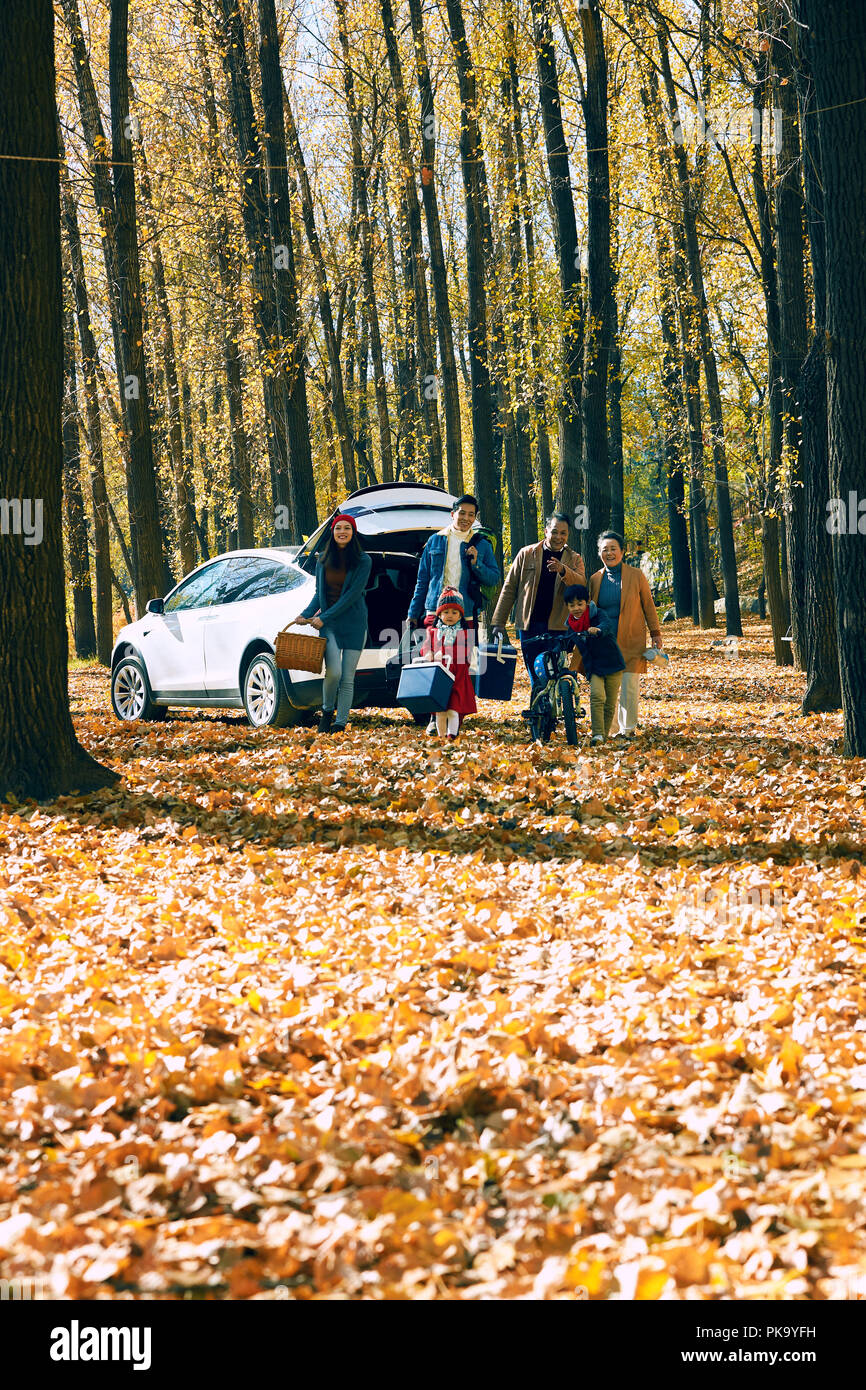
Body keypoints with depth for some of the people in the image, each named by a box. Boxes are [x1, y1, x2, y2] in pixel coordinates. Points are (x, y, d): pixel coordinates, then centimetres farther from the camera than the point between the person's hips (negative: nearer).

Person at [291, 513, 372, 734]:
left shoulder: (363, 561, -3)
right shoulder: (323, 560, 9)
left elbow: (353, 594, -11)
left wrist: (324, 617, -14)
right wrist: (306, 615, -1)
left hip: (353, 623, -2)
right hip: (328, 624, 2)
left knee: (347, 678, -2)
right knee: (333, 672, -14)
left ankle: (341, 722, 7)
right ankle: (327, 710, 11)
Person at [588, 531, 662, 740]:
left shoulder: (636, 576, 3)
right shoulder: (595, 579, 10)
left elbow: (648, 605, 9)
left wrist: (655, 634, 7)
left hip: (631, 642, -2)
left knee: (629, 686, -7)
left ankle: (628, 728, 5)